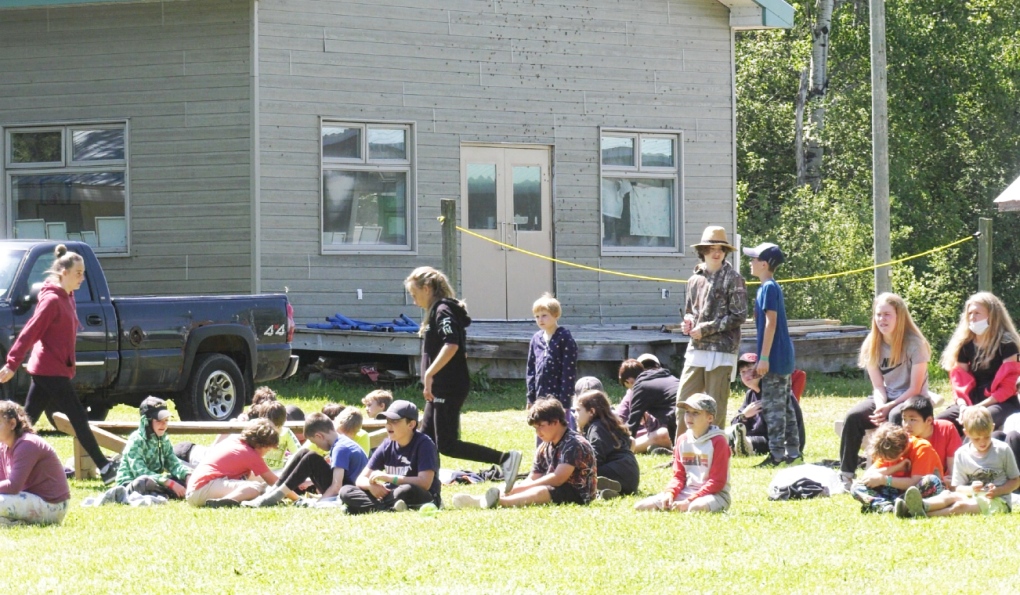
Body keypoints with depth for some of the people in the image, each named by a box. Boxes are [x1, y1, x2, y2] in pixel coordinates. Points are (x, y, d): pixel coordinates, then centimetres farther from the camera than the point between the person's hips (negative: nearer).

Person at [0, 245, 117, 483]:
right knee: (78, 417, -5)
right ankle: (104, 467, -2)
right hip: (51, 371, -10)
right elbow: (30, 332, -19)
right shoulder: (52, 300, -15)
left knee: (27, 420, 9)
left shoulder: (66, 298, 13)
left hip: (46, 371, 10)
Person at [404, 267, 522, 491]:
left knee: (447, 445, -14)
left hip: (449, 388, -10)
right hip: (441, 389, 10)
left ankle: (505, 459, -21)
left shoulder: (442, 311, -12)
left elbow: (451, 345, -27)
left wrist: (429, 374, -26)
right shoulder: (437, 311, 17)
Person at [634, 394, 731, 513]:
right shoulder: (682, 441, 11)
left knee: (696, 508, -43)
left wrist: (689, 501, -19)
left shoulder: (717, 441, -8)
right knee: (640, 507, -9)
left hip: (714, 494, -5)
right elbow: (678, 476, 12)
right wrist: (670, 493, -11)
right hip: (686, 492, 6)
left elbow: (717, 482, -13)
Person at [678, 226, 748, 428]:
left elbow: (738, 316, -9)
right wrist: (689, 322, 0)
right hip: (696, 350, 6)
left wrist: (706, 329, -12)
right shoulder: (695, 279, 13)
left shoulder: (733, 279, -5)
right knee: (684, 401, 4)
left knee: (715, 408, -1)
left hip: (721, 351, -6)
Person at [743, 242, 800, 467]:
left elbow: (771, 323, -19)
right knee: (784, 405, 11)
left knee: (772, 406, -8)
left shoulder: (768, 288, -13)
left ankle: (777, 454, -8)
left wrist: (764, 357, -20)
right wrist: (762, 358, 22)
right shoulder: (772, 287, 16)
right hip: (783, 357, 10)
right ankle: (792, 451, 14)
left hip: (775, 356, -10)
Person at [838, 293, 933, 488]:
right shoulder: (872, 345, 1)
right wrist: (881, 407, -21)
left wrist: (889, 407, -23)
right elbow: (878, 386, 0)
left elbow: (915, 389, -14)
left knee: (896, 416, -38)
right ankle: (846, 475, -19)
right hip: (885, 398, 5)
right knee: (853, 416, -22)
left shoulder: (914, 343, -14)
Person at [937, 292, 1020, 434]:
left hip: (1002, 403, -6)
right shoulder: (966, 345, 10)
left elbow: (1008, 386, -11)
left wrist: (980, 406, -18)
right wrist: (963, 406, -11)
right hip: (972, 402, 6)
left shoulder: (1005, 343, -7)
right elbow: (959, 381, 10)